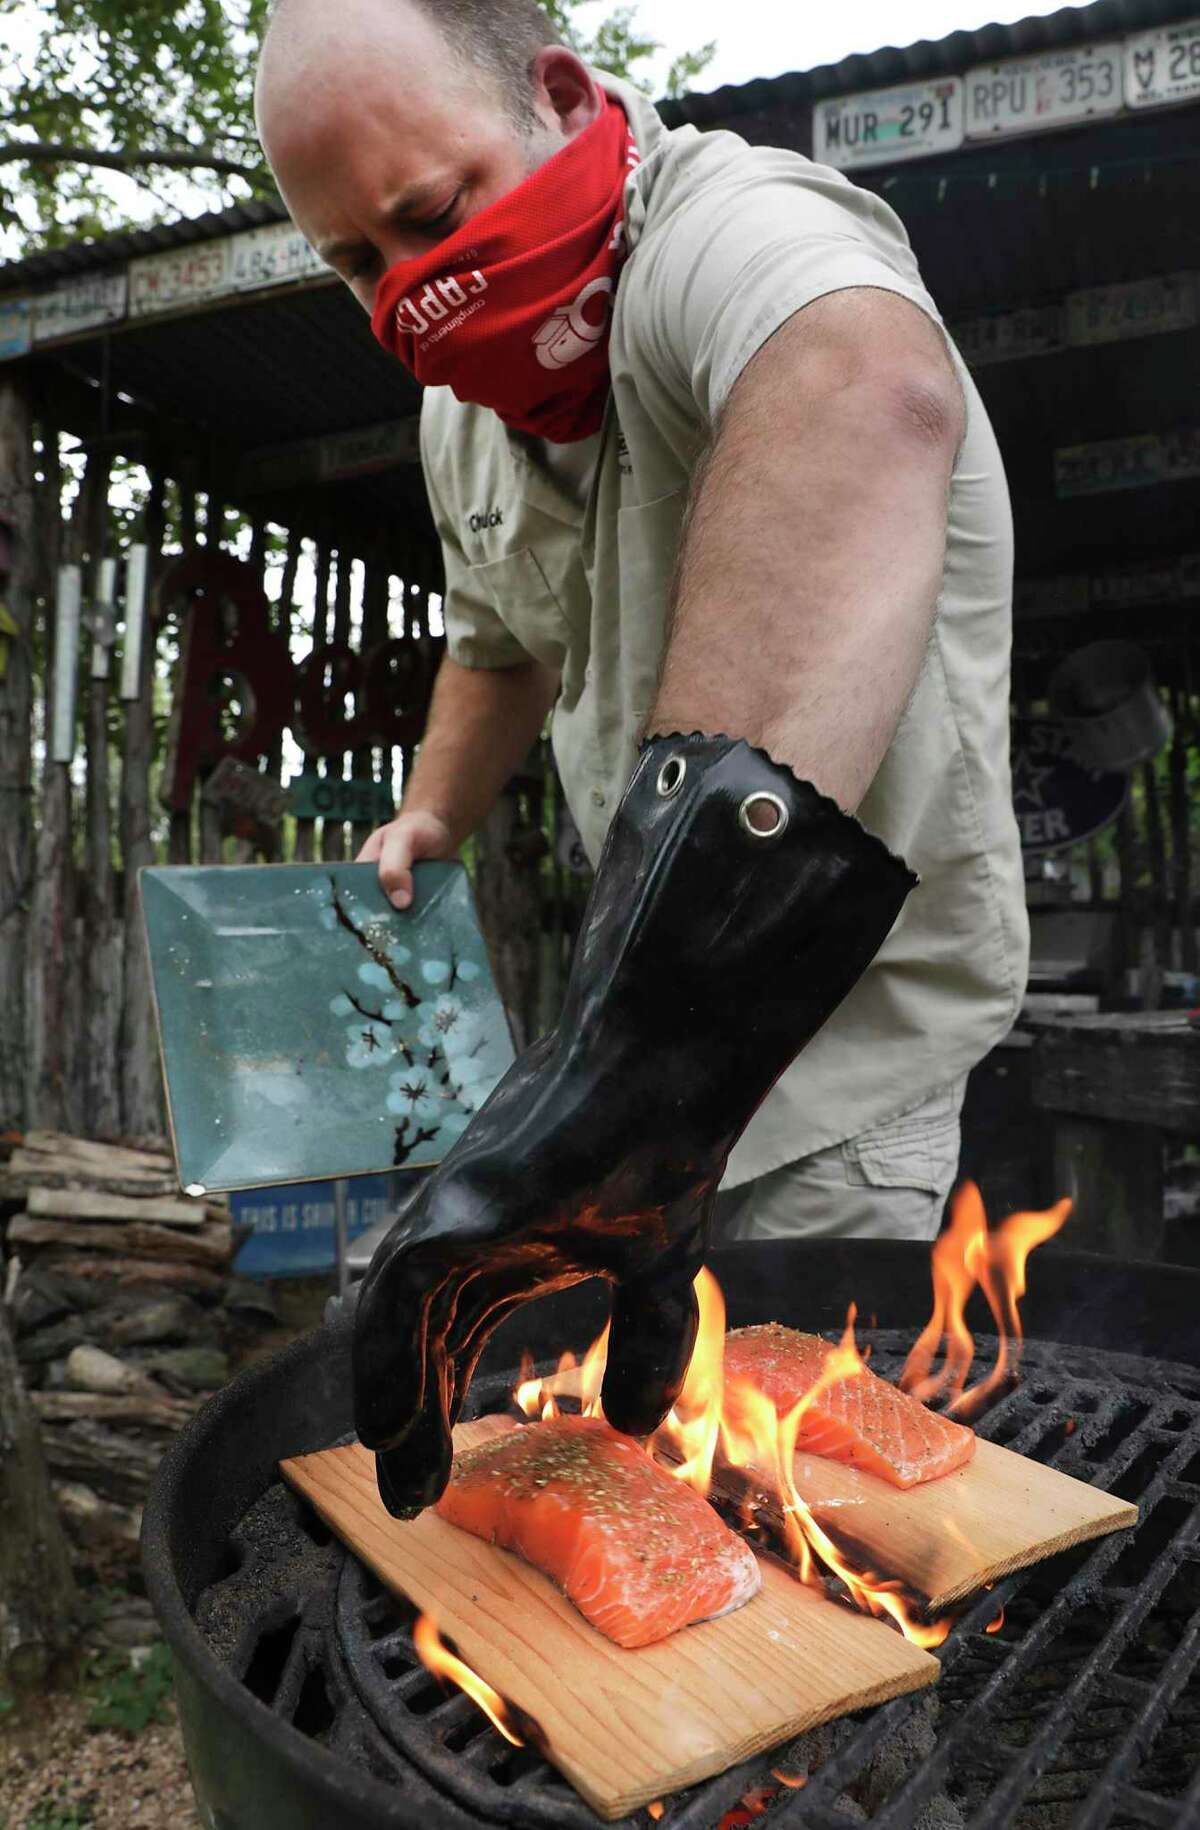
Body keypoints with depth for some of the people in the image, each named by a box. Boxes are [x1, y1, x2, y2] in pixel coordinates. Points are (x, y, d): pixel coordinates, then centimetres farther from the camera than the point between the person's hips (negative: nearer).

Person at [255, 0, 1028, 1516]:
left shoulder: (733, 225, -25)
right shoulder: (467, 403, 5)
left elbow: (873, 403, -51)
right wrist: (430, 820, 12)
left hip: (847, 999, -7)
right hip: (668, 974, 8)